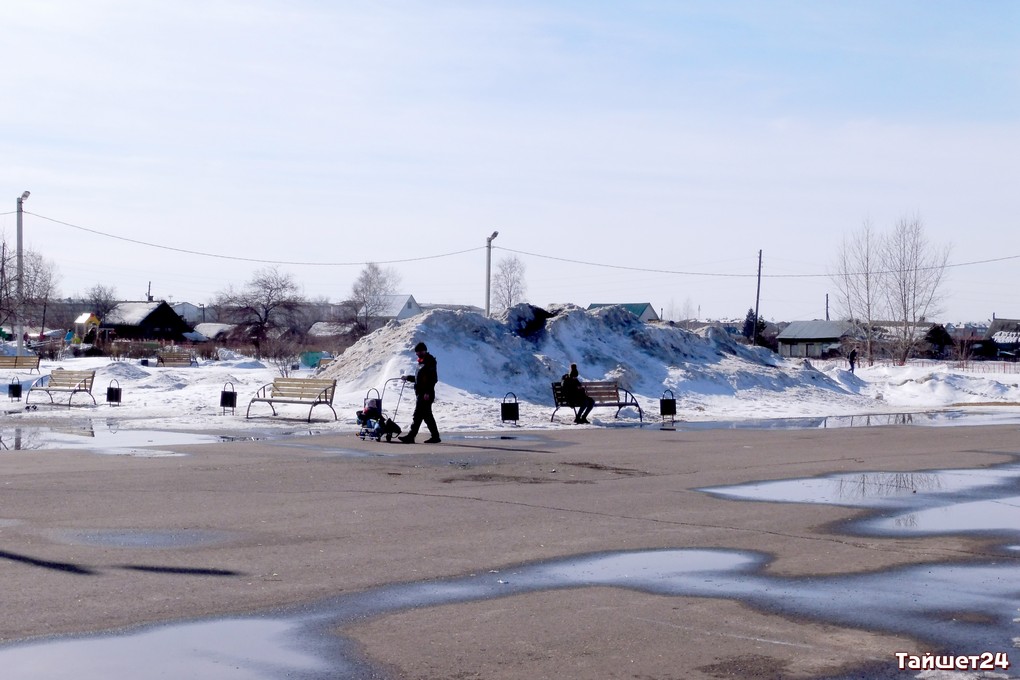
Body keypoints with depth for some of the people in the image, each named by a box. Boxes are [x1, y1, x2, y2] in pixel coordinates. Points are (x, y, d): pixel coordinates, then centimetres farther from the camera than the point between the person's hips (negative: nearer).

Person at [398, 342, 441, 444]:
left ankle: (411, 436, -12)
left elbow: (433, 378, -19)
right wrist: (408, 378, 24)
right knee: (427, 415, 11)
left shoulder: (430, 361, -10)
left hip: (425, 394, -10)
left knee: (418, 415, -11)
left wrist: (427, 392, -24)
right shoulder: (422, 361, 19)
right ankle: (435, 436, 15)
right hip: (420, 393, 10)